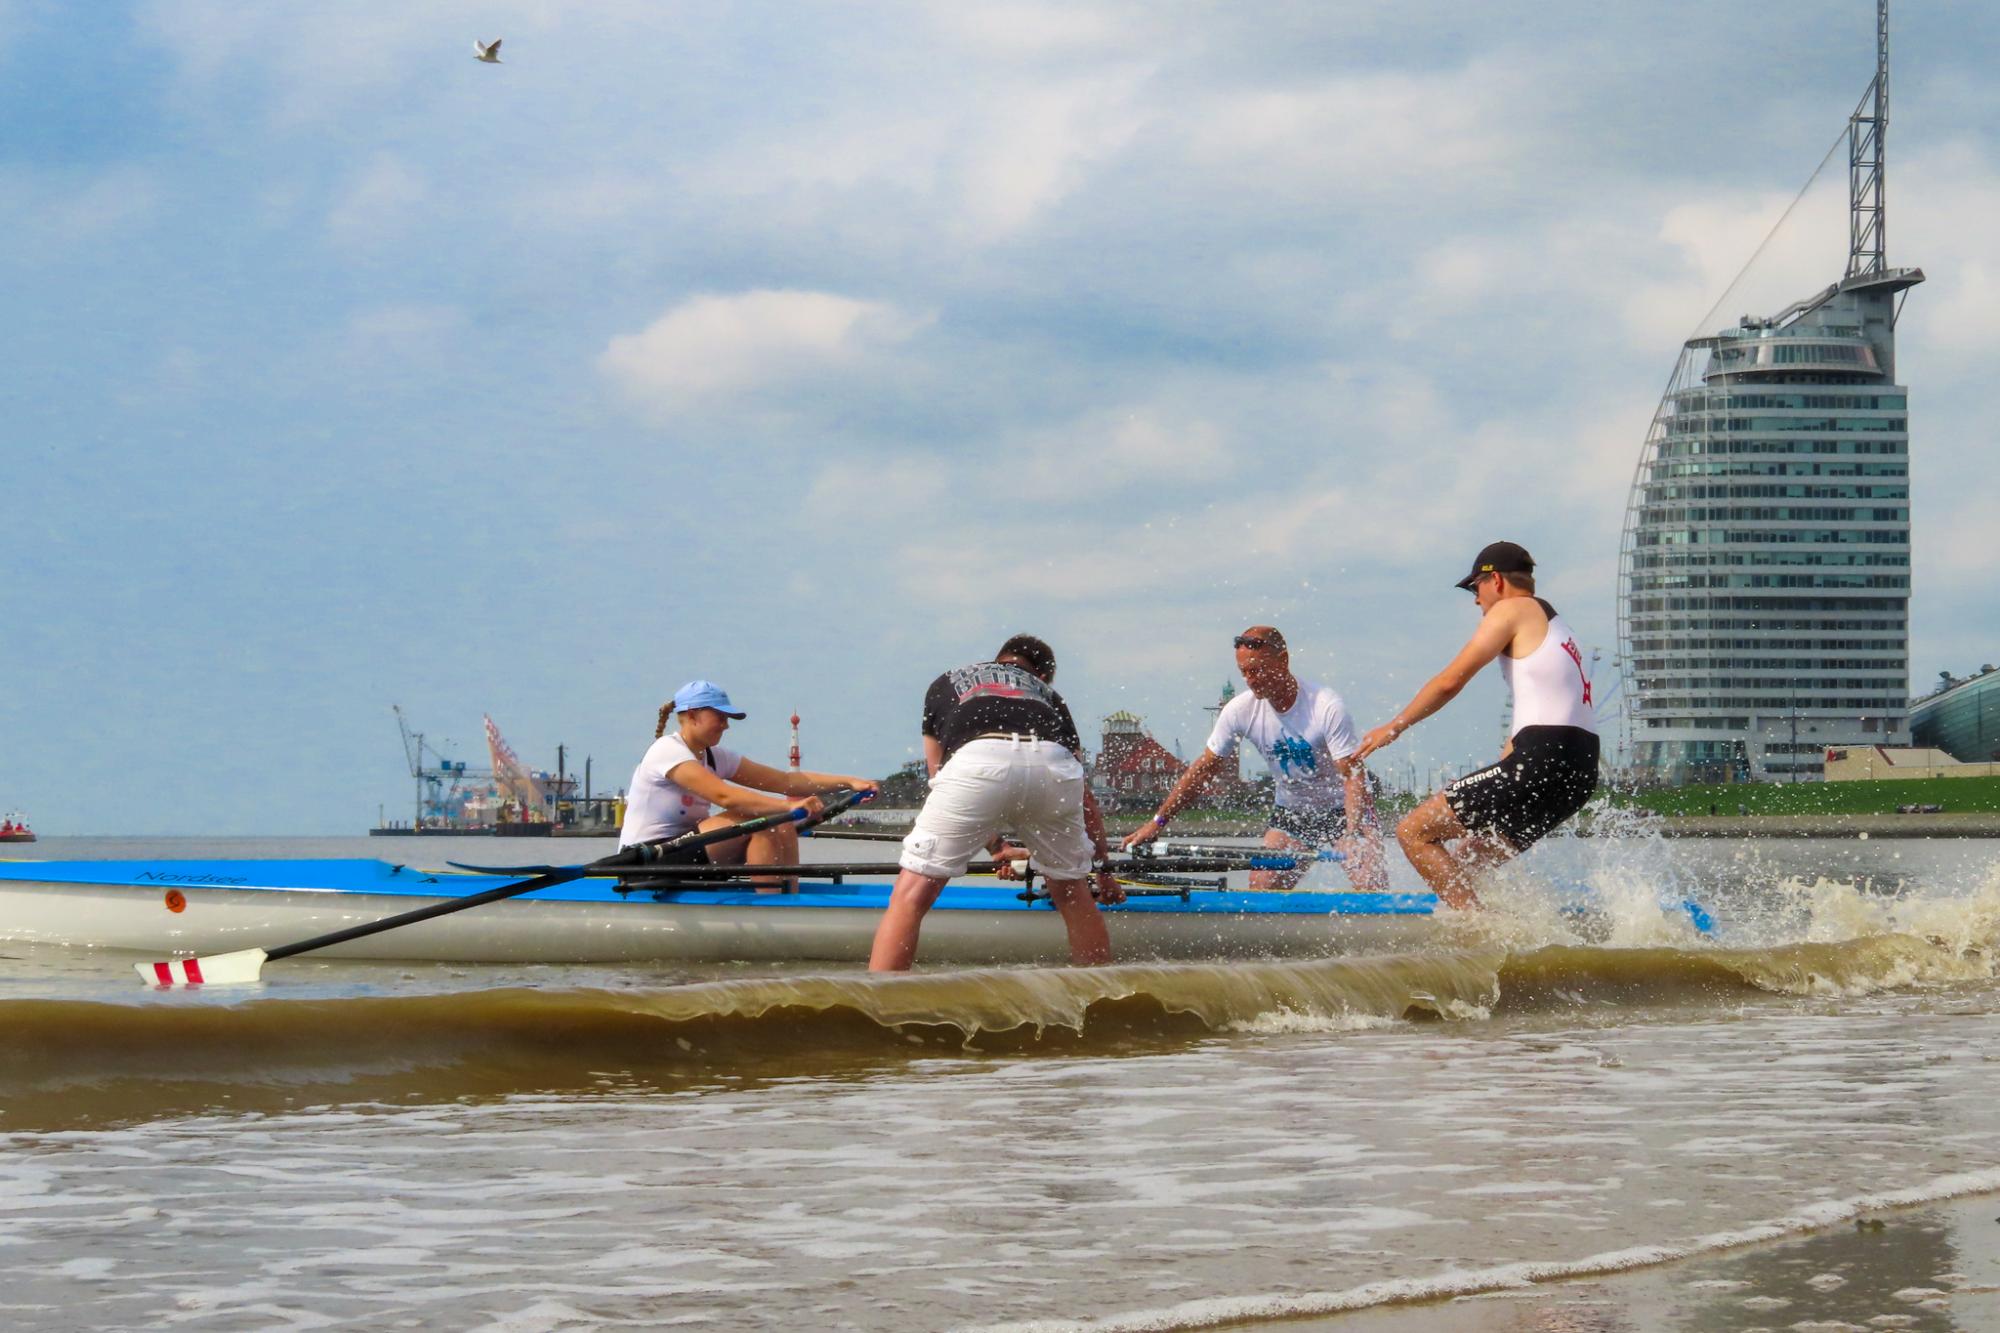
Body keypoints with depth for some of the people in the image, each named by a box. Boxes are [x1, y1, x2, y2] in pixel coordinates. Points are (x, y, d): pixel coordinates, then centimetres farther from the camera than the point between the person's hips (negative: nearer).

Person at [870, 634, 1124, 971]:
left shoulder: (945, 684, 38)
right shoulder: (1048, 696, 38)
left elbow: (940, 774, 41)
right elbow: (1085, 798, 40)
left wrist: (995, 846, 49)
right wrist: (1103, 868, 51)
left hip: (978, 760, -2)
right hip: (1054, 766, 2)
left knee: (911, 895, 5)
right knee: (1072, 893, 25)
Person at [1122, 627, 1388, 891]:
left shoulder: (1328, 708, -24)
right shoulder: (1240, 711, -12)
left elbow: (1353, 776, -26)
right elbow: (1204, 770, -2)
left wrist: (1354, 835, -39)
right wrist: (1157, 822, -3)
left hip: (1345, 808, -4)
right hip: (1291, 812, 4)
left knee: (1373, 888, -22)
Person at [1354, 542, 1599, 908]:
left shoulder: (1512, 610, 1)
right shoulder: (1553, 625, 28)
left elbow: (1450, 681, -5)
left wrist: (1394, 727, 6)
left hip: (1543, 761, -10)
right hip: (1581, 771, 10)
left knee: (1413, 832, -6)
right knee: (1465, 864, 21)